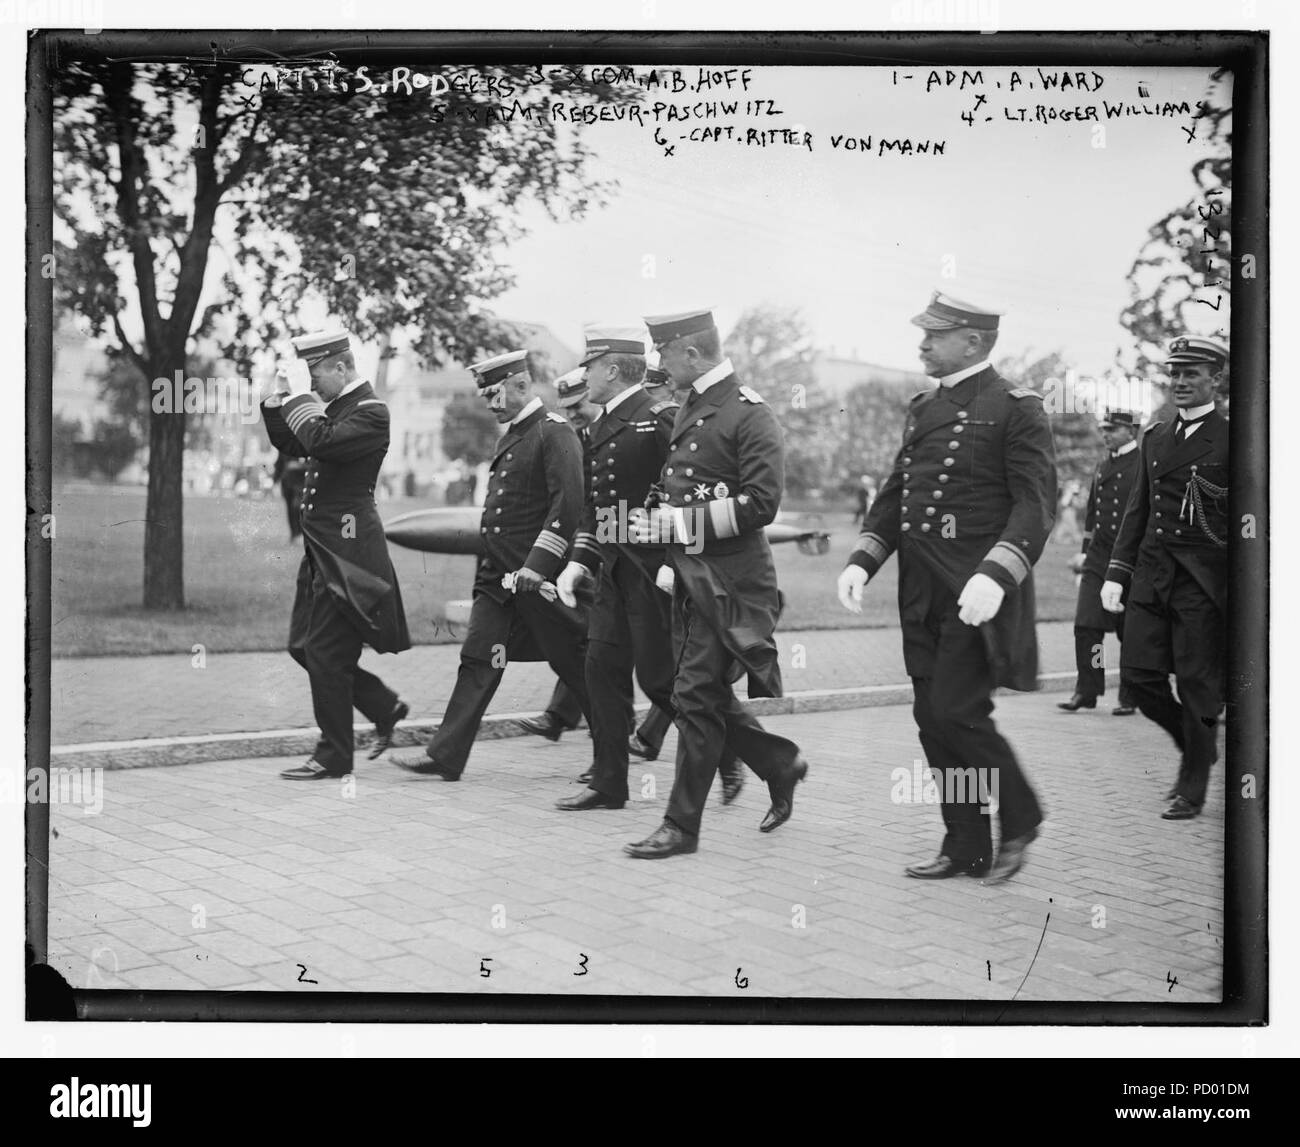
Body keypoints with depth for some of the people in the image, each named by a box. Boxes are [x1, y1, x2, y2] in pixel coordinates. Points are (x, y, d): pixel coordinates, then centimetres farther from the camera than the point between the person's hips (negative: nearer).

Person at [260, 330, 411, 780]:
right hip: (322, 550, 9)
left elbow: (322, 442, -27)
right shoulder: (334, 407, 15)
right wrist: (277, 400, 8)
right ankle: (386, 708, 25)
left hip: (347, 550, -9)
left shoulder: (370, 412, -12)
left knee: (325, 652, -4)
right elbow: (290, 445, 21)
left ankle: (334, 757, 7)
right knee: (304, 646, 12)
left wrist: (297, 401, -14)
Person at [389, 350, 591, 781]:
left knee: (573, 661, 3)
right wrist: (493, 565, 18)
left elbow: (569, 502, -20)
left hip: (540, 574, -8)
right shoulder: (511, 434, 17)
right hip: (497, 574, 8)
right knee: (478, 660, 4)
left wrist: (537, 565, -22)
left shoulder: (555, 432, -11)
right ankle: (445, 755, 5)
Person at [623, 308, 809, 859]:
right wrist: (664, 537, 11)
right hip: (691, 576, 9)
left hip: (729, 580, -9)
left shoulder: (750, 414, -12)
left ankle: (682, 826, 4)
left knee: (697, 696, -5)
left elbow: (760, 503, -19)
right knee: (708, 693, 13)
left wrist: (675, 524, -20)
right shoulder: (688, 410, 14)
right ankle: (781, 763, 33)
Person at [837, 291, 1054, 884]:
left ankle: (1019, 819, 14)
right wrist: (861, 561, 5)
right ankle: (966, 847, 19)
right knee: (932, 718, 8)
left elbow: (1036, 502, -14)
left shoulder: (1015, 408, -6)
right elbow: (895, 494, 19)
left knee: (957, 712, -9)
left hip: (976, 592, -7)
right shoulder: (923, 408, 16)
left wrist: (996, 575, -27)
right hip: (921, 591, 8)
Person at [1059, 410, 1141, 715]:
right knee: (1086, 625, -4)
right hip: (1098, 560, 5)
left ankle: (1129, 698, 14)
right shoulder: (1102, 467, 14)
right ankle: (1086, 692, 2)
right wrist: (1085, 552, 17)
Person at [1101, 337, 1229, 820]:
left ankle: (1192, 790, 14)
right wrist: (1116, 572, 9)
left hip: (1203, 581, -5)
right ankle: (1199, 745, 27)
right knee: (1138, 674, 1)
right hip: (1150, 575, 5)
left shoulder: (1231, 440, -3)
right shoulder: (1154, 437, 14)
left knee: (1197, 684, 0)